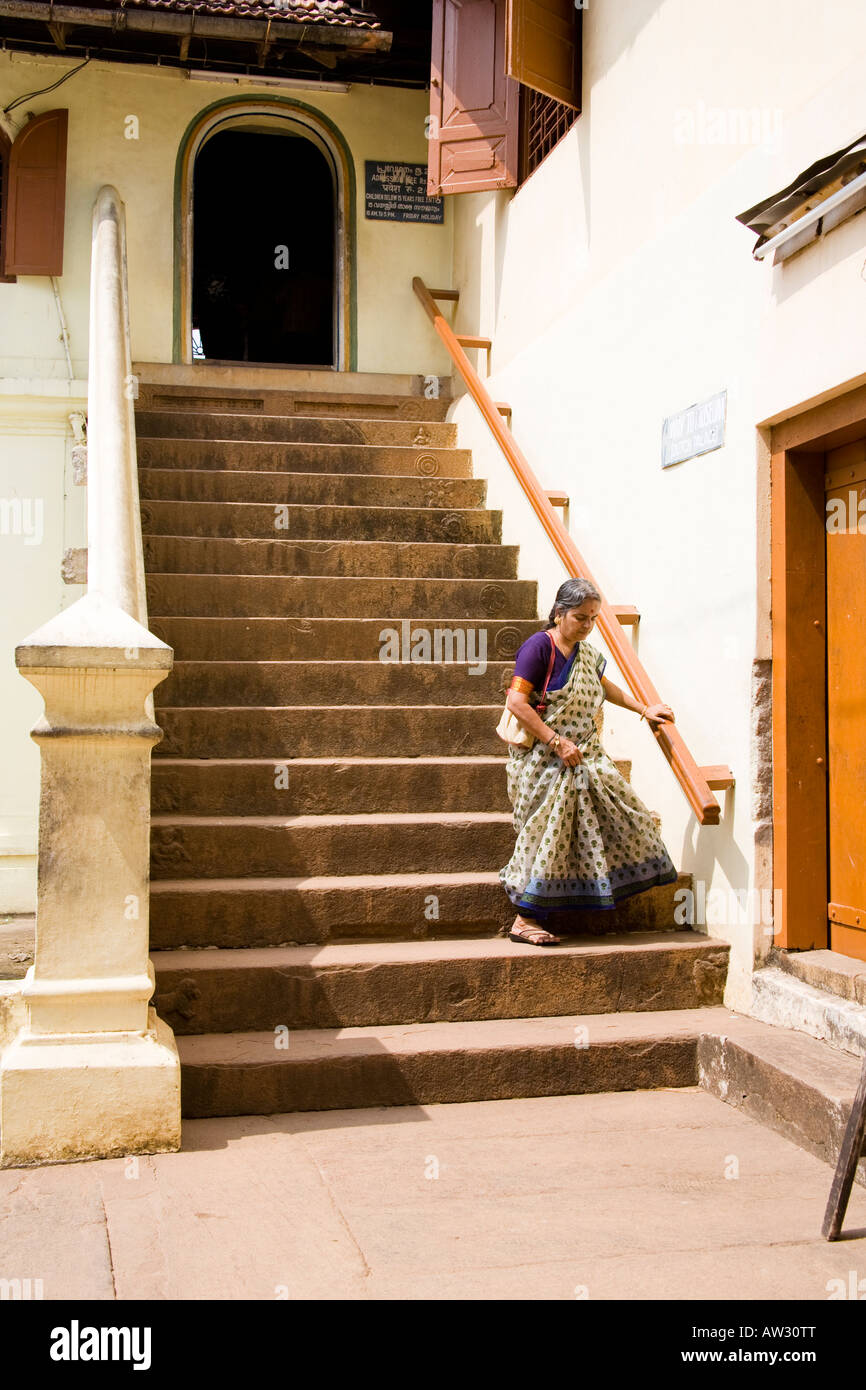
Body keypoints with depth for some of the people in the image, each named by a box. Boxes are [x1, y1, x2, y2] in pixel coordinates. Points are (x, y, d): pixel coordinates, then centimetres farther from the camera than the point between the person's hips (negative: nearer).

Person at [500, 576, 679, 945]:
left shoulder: (586, 653, 11)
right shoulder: (539, 646, -14)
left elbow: (602, 686, 31)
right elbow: (516, 701, -21)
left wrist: (643, 709, 28)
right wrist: (557, 742, -23)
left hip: (584, 756, 8)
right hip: (545, 760, -8)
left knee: (618, 814, 8)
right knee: (548, 832, -7)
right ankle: (526, 920, 1)